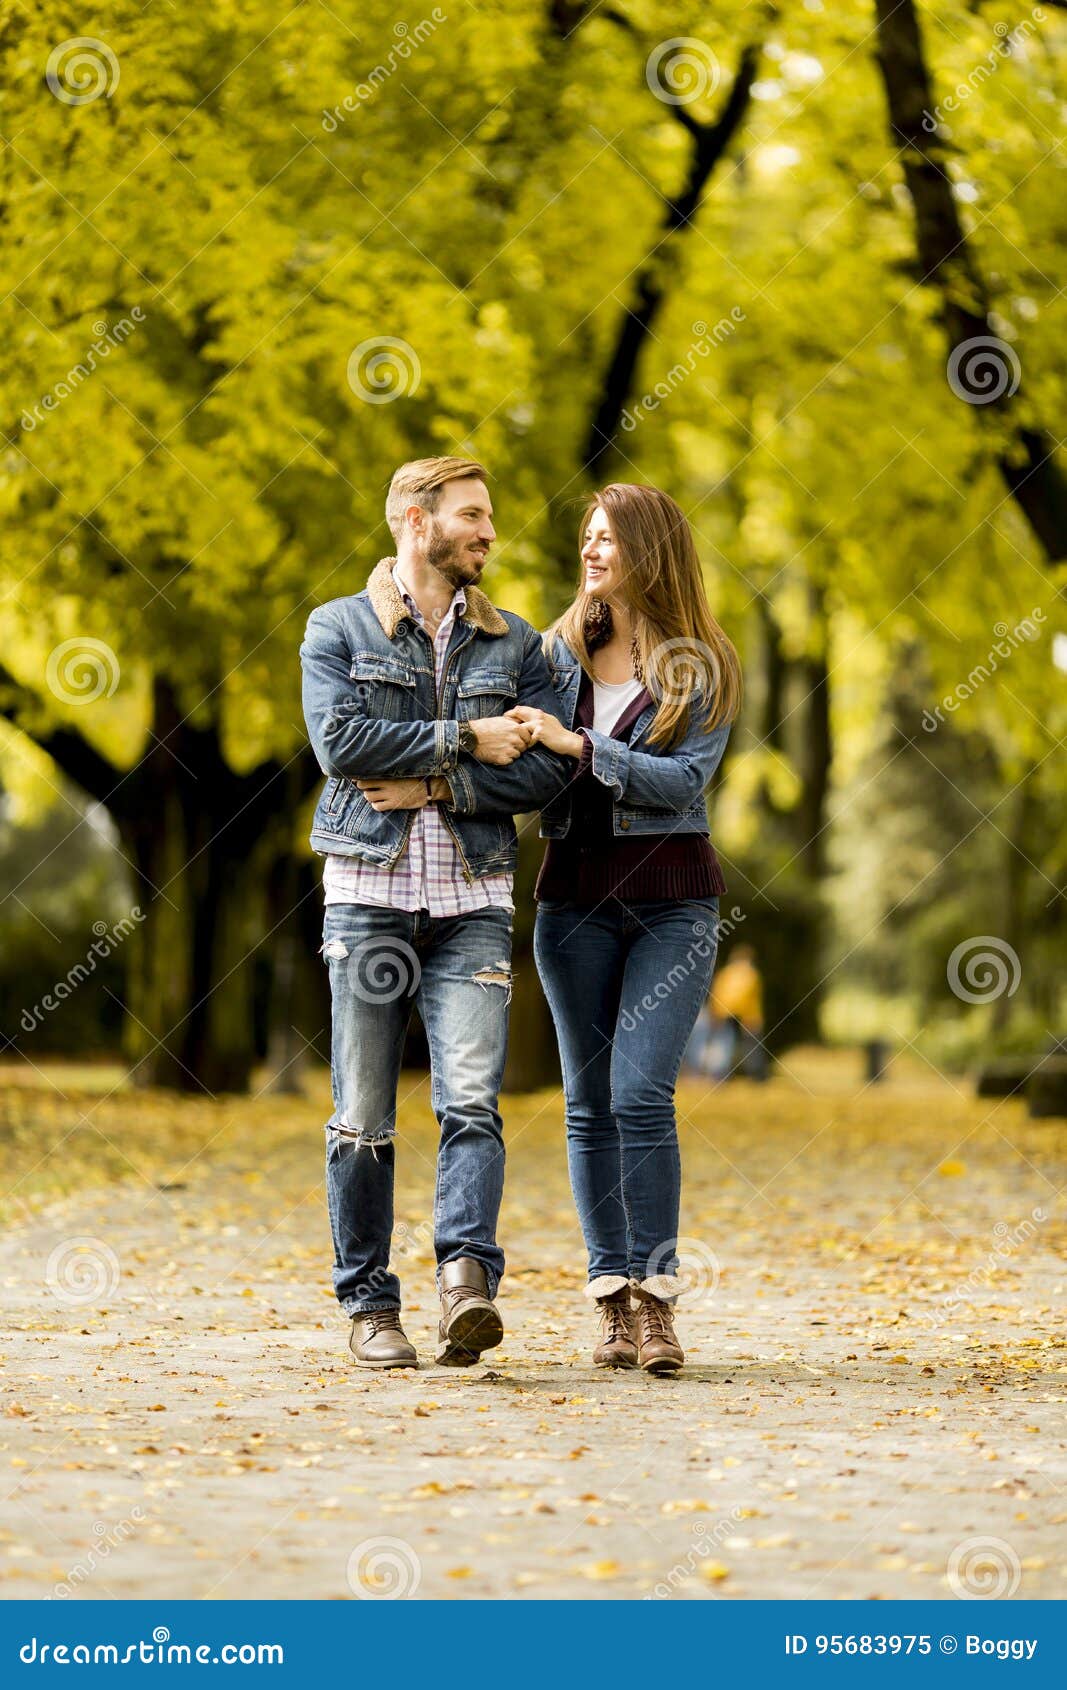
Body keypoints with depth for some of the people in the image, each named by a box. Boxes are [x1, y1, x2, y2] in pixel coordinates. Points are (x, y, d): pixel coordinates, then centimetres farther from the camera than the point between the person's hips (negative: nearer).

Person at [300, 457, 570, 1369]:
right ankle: (371, 1303, 8)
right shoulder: (338, 628, 7)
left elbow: (546, 769, 1)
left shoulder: (514, 642, 13)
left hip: (473, 899, 1)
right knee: (364, 1114, 1)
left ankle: (467, 1277, -25)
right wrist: (466, 740, -8)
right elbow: (341, 741, -10)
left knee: (472, 1098, -15)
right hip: (369, 891, -1)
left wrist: (434, 787, -10)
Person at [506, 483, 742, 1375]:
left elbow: (685, 779, -10)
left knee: (641, 1092, -14)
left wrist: (580, 747, -17)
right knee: (589, 1100, 2)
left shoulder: (701, 666, 0)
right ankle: (614, 1301, 7)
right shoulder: (560, 651, 10)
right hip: (576, 891, 4)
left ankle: (656, 1297, -10)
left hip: (671, 897, -3)